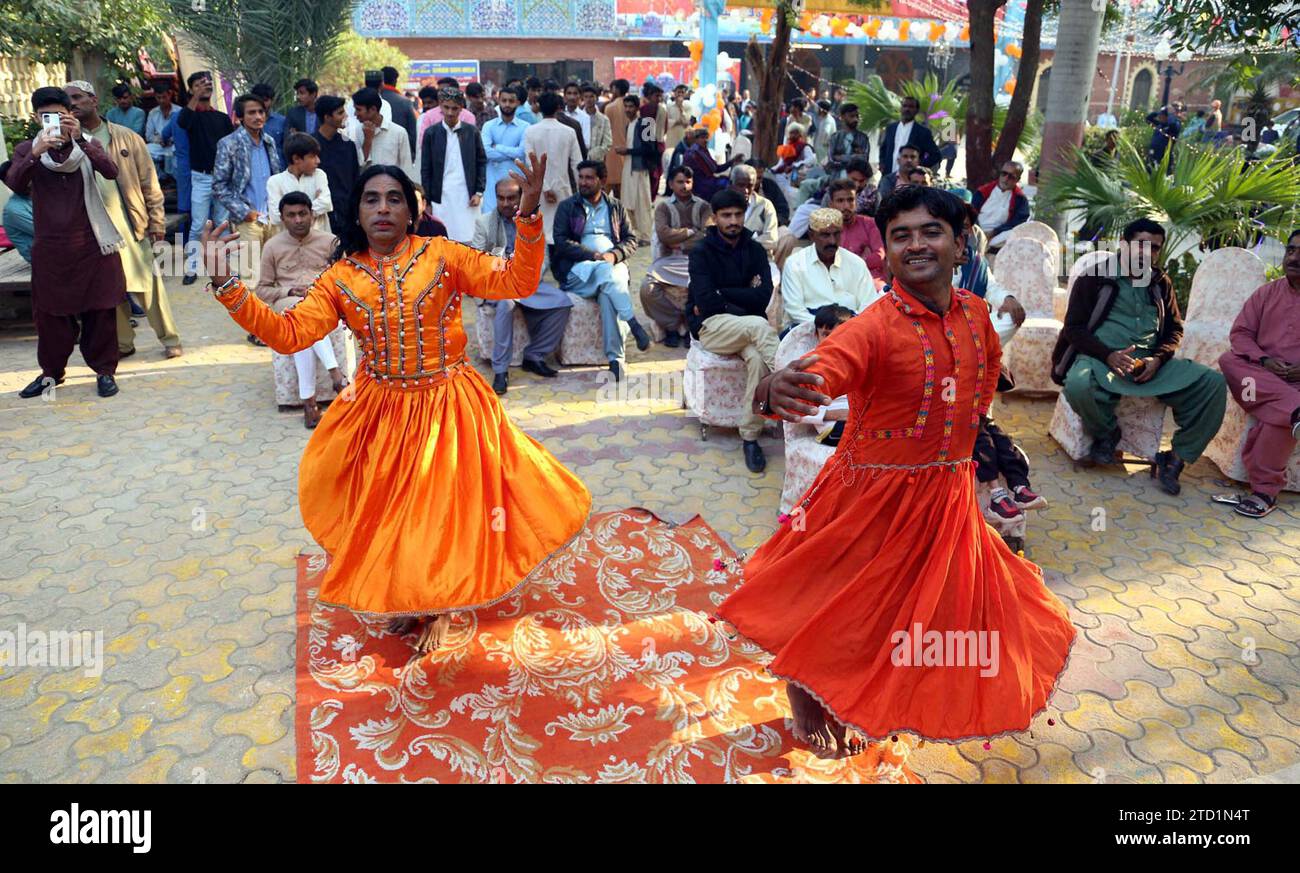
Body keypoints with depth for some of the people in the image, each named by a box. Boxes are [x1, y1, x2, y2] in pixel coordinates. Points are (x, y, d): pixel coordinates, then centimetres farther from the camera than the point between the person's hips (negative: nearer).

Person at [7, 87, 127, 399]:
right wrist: (35, 154, -30)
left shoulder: (88, 144, 2)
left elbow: (111, 171, -18)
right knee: (50, 312, 9)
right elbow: (14, 184, -15)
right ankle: (51, 371, 24)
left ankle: (104, 370, 16)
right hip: (50, 247, 1)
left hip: (91, 244, -1)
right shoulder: (26, 150, 3)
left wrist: (80, 140, -30)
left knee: (100, 309, 4)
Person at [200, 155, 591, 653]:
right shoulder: (341, 277, 0)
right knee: (389, 512, 15)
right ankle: (402, 599, 45)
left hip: (449, 408, -2)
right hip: (380, 415, 3)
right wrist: (227, 285, -16)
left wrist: (528, 215, -29)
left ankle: (436, 605, 38)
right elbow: (288, 334, -7)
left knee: (445, 507, 9)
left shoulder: (442, 256, -8)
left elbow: (517, 282, -16)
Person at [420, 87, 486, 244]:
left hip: (467, 197, 0)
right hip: (441, 199, 0)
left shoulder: (472, 131, 6)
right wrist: (427, 201, 1)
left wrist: (479, 192, 0)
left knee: (468, 240, -2)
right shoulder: (431, 133, 4)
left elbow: (482, 162, 9)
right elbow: (425, 170, 5)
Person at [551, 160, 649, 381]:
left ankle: (615, 358, -41)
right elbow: (561, 242, 0)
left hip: (613, 265, 1)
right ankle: (635, 325, -37)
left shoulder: (616, 207, 20)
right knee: (606, 272, -36)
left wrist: (614, 254, -9)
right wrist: (593, 255, -13)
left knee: (607, 293, -34)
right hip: (576, 269, -1)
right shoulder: (567, 207, 13)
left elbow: (631, 240, 14)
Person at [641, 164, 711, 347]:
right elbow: (664, 234, -6)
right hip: (668, 261, 1)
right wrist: (691, 231, -2)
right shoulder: (663, 206, 12)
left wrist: (680, 244, -7)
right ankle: (672, 325, -2)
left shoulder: (703, 207, 11)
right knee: (648, 288, -27)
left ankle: (690, 326, -4)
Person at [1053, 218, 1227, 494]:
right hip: (1101, 358, -4)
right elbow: (1074, 327, -1)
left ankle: (1175, 459, -9)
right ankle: (1106, 432, -6)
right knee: (1079, 384, -40)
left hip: (1150, 362, 4)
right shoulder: (1094, 278, 5)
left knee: (1213, 383, -18)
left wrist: (1157, 359, -3)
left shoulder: (1161, 284, 19)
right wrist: (1109, 356, -17)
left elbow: (1174, 329, 20)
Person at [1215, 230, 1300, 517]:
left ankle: (1265, 489, -26)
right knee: (1228, 360, -27)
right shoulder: (1267, 293, 13)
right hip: (1261, 375, 4)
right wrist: (1264, 360, -13)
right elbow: (1240, 333, 7)